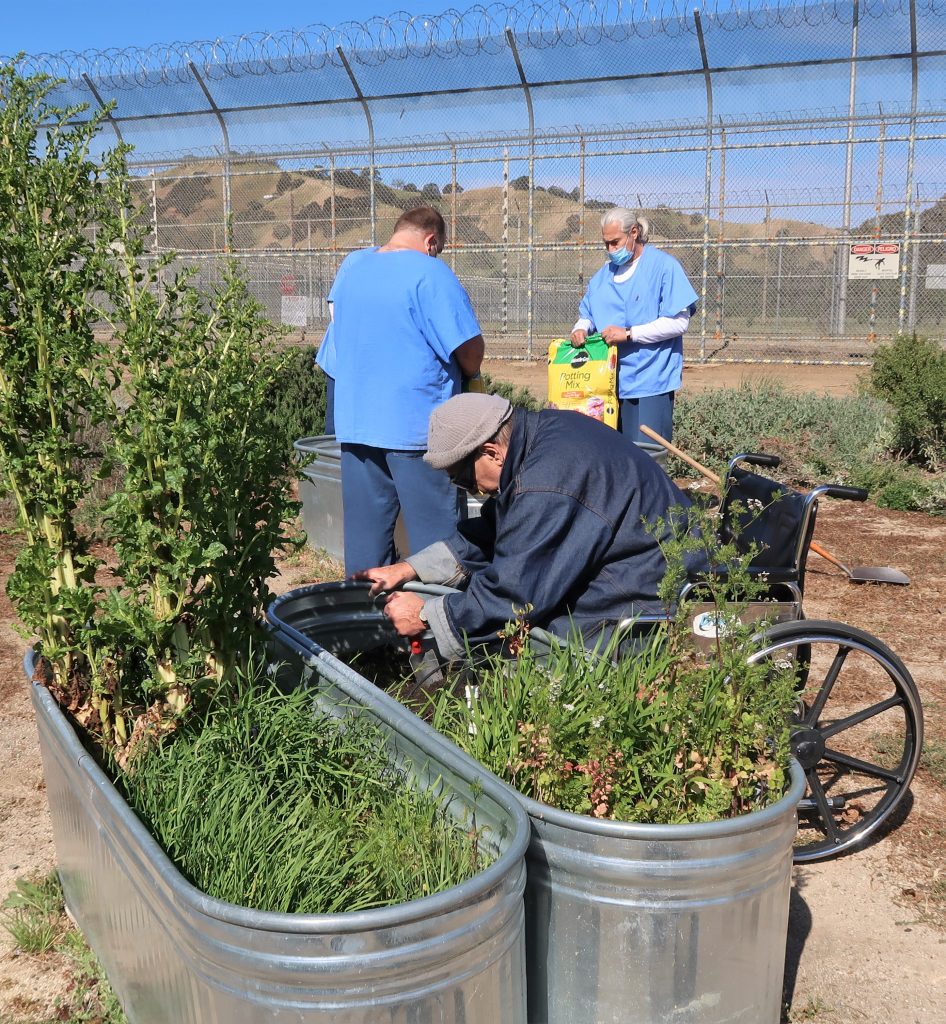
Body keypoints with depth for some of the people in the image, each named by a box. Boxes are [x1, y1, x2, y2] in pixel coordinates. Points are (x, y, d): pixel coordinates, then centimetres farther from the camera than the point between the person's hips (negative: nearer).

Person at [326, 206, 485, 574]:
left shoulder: (351, 265, 10)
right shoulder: (429, 272, -12)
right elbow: (470, 353, -15)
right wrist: (469, 372, 7)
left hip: (355, 424, 7)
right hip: (419, 426, -6)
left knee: (364, 539, 12)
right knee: (437, 542, 3)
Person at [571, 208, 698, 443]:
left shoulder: (664, 266, -5)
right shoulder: (604, 274, 16)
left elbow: (679, 322, -12)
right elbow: (587, 315, 23)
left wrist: (629, 334, -17)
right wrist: (580, 329, -2)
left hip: (649, 382, -6)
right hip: (607, 381, 6)